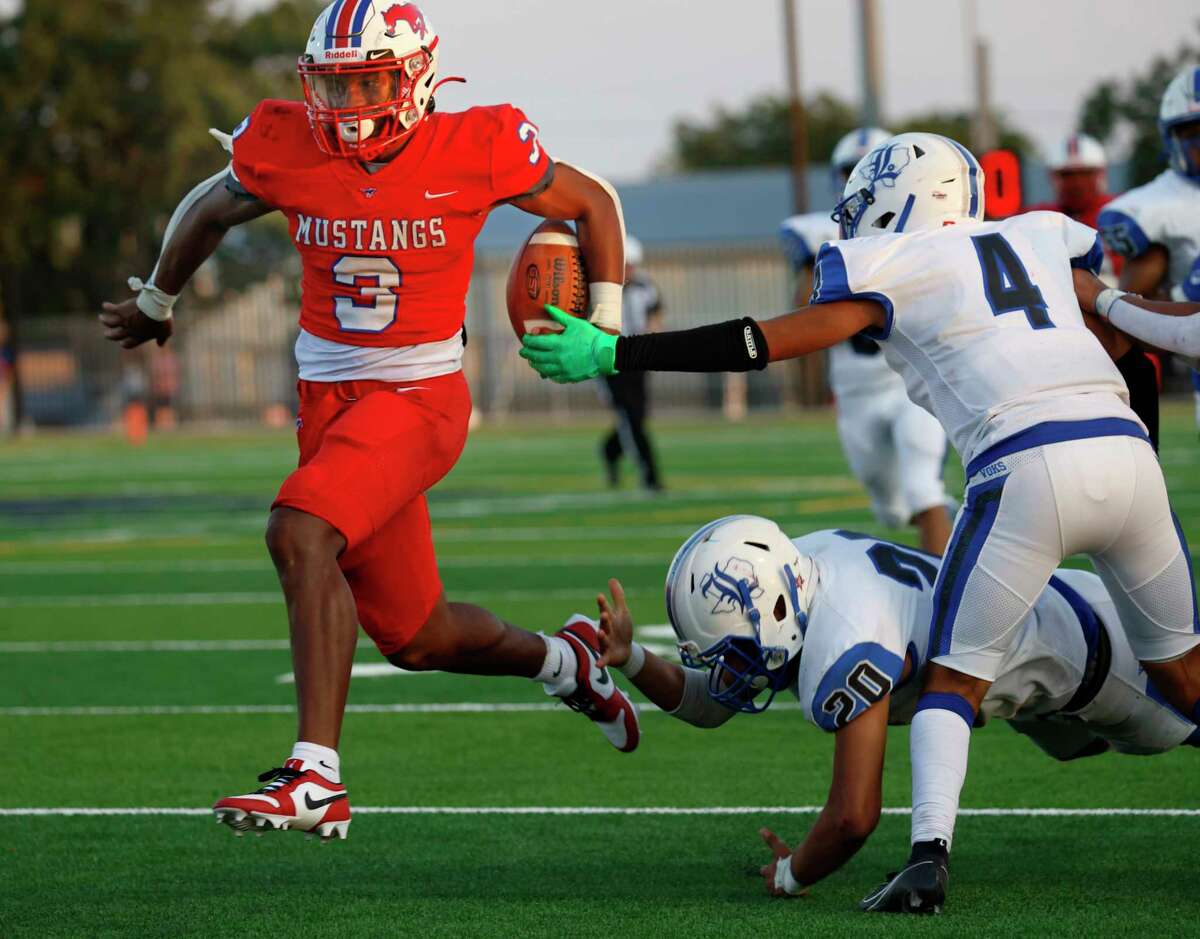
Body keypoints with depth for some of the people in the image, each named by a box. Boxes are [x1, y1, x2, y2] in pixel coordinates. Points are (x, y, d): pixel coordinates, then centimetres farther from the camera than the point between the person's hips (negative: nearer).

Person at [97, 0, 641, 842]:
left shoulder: (476, 151, -12)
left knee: (301, 534, -29)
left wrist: (606, 324, 1)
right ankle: (565, 663, 42)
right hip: (329, 396, 5)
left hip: (420, 395, -5)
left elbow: (593, 203, 5)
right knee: (415, 637, 10)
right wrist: (157, 304, 31)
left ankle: (317, 778, -30)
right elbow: (208, 212, 18)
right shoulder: (287, 151, -4)